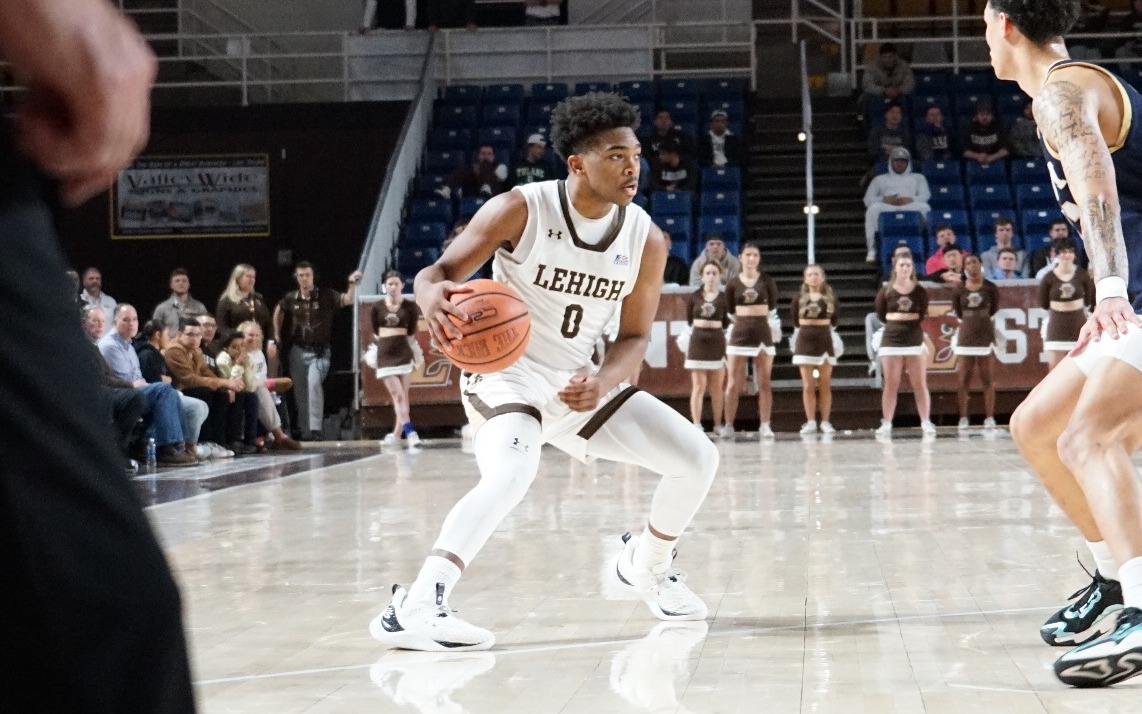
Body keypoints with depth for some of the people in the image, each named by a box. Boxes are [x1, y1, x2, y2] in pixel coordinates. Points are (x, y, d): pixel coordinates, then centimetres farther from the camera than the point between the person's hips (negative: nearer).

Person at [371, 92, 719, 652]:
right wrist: (433, 296, -42)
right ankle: (413, 608, -38)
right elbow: (439, 271, -16)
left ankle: (645, 565, 31)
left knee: (698, 458, 4)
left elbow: (635, 334, 2)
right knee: (510, 474, -36)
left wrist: (603, 382, -19)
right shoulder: (520, 210, -18)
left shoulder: (646, 239, -6)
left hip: (579, 382, 6)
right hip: (507, 371, -6)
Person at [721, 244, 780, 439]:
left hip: (762, 331, 0)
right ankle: (728, 426, 2)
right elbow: (730, 311, 10)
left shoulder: (767, 281, 2)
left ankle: (765, 426, 3)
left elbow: (772, 308, 10)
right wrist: (744, 320, 11)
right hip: (739, 332, 0)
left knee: (764, 383, 1)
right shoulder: (732, 283, 1)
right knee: (733, 383, -2)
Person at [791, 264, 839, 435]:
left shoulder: (830, 297, 3)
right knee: (808, 386, -1)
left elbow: (833, 321, 10)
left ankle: (825, 422, 5)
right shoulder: (799, 297, 1)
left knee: (825, 386, 2)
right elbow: (795, 322, 7)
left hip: (824, 340, 0)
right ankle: (810, 422, 1)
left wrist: (822, 330, 7)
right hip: (805, 340, 0)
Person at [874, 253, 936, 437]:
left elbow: (923, 315, 5)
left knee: (920, 385, 1)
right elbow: (882, 316, 5)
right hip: (891, 341, 0)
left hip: (915, 341, 0)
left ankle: (926, 423, 5)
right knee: (890, 385, 2)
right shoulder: (885, 292, 1)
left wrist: (899, 317, 3)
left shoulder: (920, 292, 2)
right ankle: (886, 424, 4)